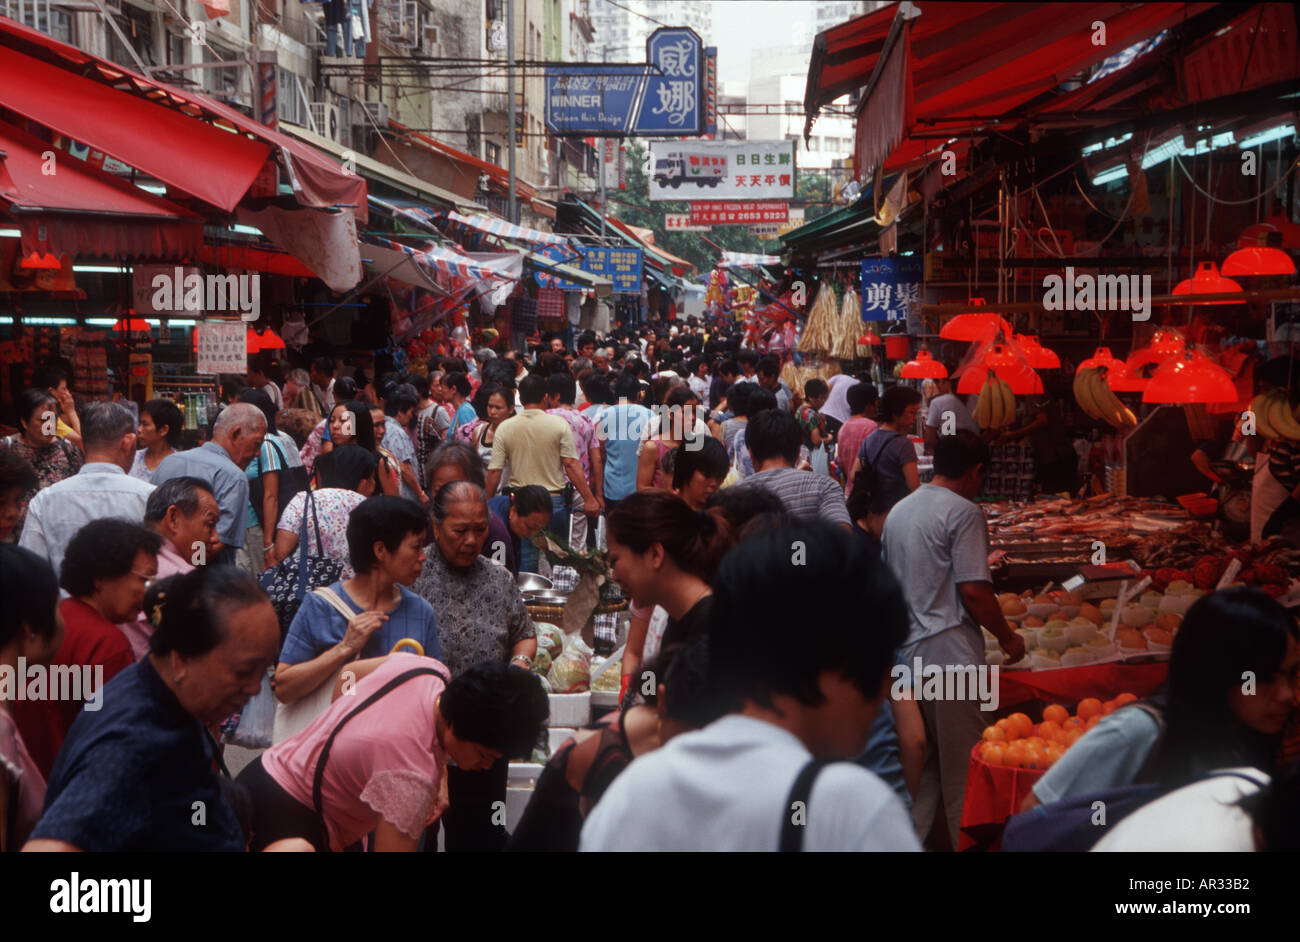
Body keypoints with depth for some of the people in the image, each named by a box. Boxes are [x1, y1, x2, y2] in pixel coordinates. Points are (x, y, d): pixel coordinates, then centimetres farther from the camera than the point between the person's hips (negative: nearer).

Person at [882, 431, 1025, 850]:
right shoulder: (963, 512, -11)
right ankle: (964, 839, 8)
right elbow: (974, 590, -15)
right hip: (949, 651, -7)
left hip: (905, 649, 7)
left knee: (920, 759, 15)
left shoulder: (898, 511, 13)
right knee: (962, 763, 3)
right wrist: (1008, 638, -3)